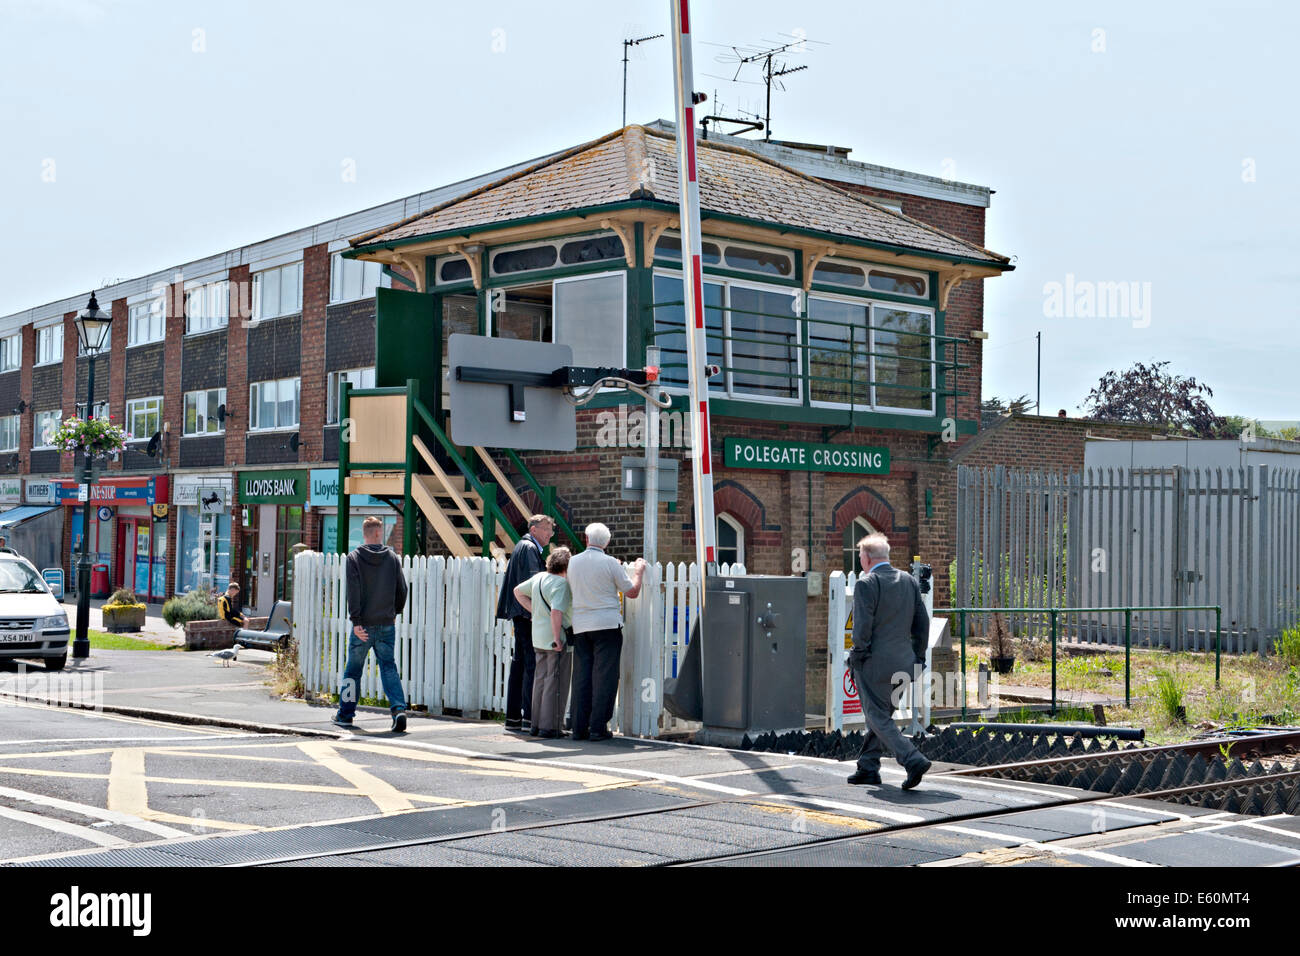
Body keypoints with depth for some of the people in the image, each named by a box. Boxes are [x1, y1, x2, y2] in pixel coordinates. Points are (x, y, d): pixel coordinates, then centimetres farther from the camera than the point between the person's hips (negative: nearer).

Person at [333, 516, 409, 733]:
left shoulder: (354, 558, -5)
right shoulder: (392, 558, 3)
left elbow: (353, 592, -13)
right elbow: (401, 590, 8)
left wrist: (356, 621, -14)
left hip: (363, 625, -2)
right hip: (386, 625, 2)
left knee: (353, 668, 11)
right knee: (389, 667, 5)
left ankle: (346, 713, 20)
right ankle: (399, 709, -13)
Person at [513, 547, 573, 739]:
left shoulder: (538, 577, 9)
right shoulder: (561, 583, -17)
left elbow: (518, 591, 23)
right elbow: (556, 611, -28)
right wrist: (557, 639, -23)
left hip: (539, 637, 8)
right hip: (554, 636, -8)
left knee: (540, 679, 15)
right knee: (555, 682, -1)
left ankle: (537, 725, 21)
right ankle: (550, 727, 0)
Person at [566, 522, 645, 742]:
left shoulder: (573, 562, 6)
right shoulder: (610, 563, -7)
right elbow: (632, 592, -1)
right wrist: (638, 571, 18)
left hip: (580, 625, 4)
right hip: (607, 624, -4)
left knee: (581, 676, 7)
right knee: (604, 676, -1)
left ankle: (579, 728, 7)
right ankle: (598, 727, -5)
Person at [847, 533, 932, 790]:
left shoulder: (866, 584, -12)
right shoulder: (909, 581, 9)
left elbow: (862, 626, -17)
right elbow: (922, 622, 10)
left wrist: (857, 657, -6)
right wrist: (917, 657, 15)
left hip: (875, 662, -7)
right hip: (903, 662, 7)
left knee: (879, 718, -2)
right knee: (880, 714, 17)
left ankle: (913, 760, -16)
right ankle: (868, 768, 21)